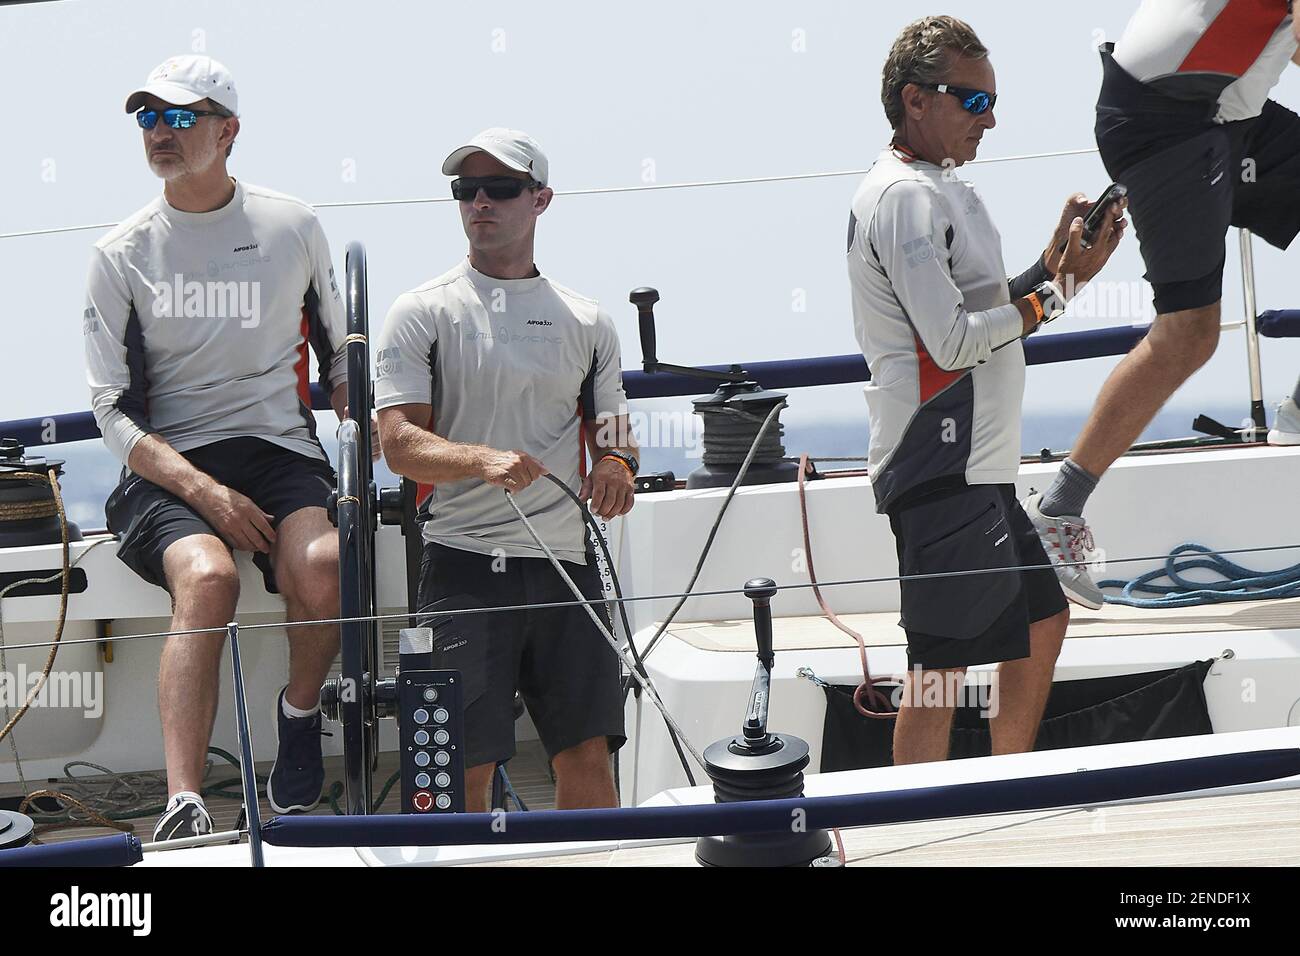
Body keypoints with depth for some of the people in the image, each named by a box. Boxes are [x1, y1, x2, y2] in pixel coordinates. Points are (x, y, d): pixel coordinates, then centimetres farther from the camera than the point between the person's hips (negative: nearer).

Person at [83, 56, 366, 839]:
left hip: (280, 450, 1)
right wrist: (208, 493, -15)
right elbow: (115, 411, 0)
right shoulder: (121, 254, 6)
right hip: (166, 467, -1)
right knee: (207, 576, -33)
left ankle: (301, 713, 1)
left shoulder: (293, 227, 10)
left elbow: (341, 359, 19)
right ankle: (184, 810, -35)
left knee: (322, 568, -31)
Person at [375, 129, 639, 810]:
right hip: (465, 566, -3)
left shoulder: (587, 322, 15)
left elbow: (611, 432, 20)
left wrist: (616, 466, -4)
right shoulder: (423, 312, 3)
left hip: (566, 562, 3)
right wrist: (485, 460, -24)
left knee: (588, 756, 1)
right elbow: (400, 444, -6)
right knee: (466, 766, -5)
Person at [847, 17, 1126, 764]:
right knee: (941, 668, -8)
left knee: (1043, 622, 20)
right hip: (942, 473, -11)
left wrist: (1057, 262, 7)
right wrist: (1056, 290, -11)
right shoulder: (904, 195, -14)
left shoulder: (946, 189, 19)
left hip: (981, 466, 11)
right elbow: (953, 339, -20)